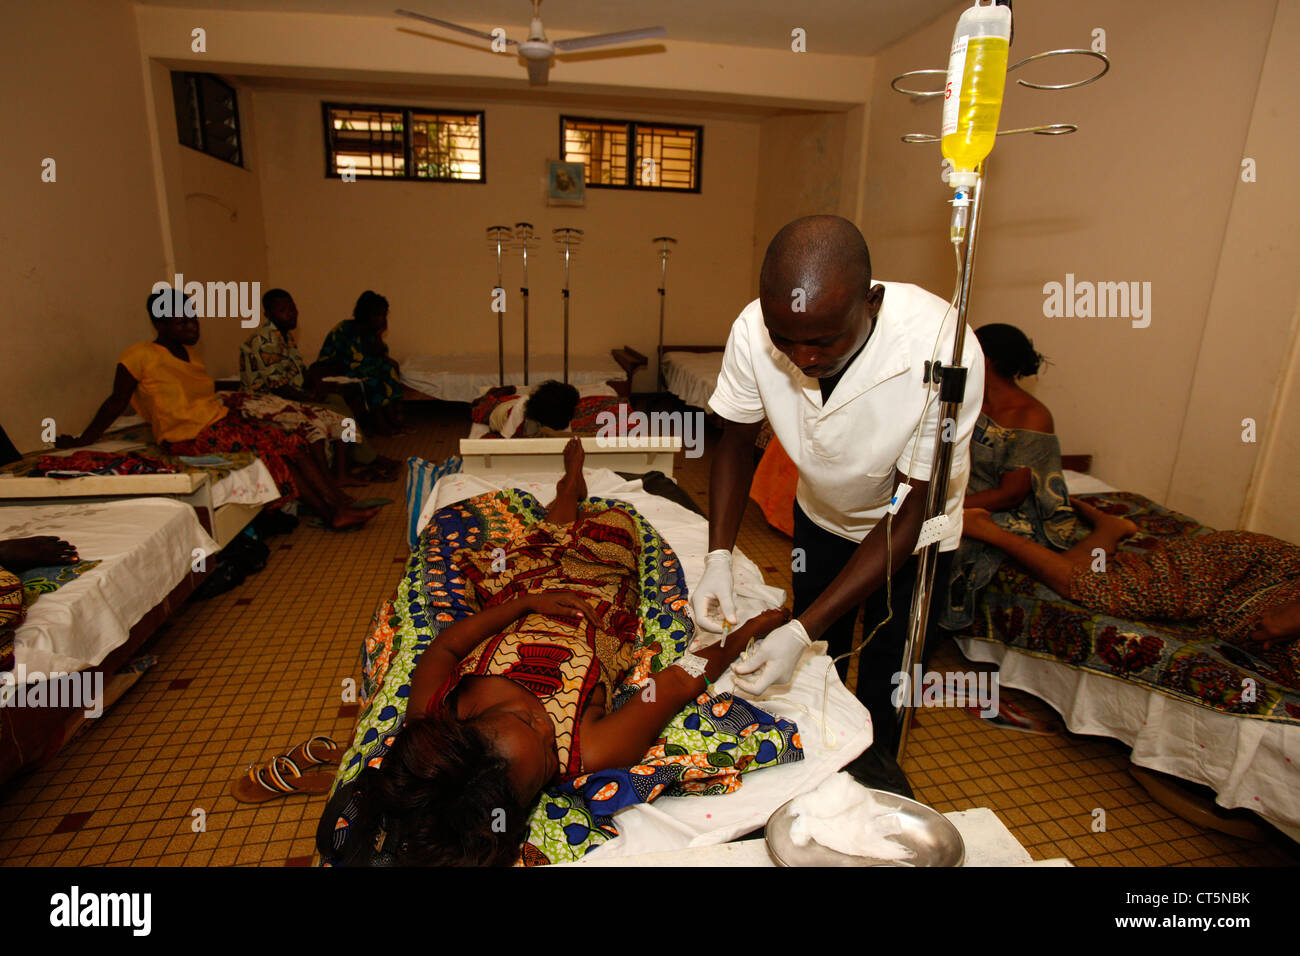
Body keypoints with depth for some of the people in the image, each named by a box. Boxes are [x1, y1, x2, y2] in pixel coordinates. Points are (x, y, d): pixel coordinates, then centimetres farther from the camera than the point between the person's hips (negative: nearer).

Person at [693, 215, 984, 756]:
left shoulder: (945, 351, -37)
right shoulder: (754, 330, -28)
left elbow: (910, 514, -30)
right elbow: (737, 441, -10)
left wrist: (802, 629, -34)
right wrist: (718, 558, -24)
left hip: (911, 532, -3)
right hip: (821, 515, 3)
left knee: (884, 690, 7)